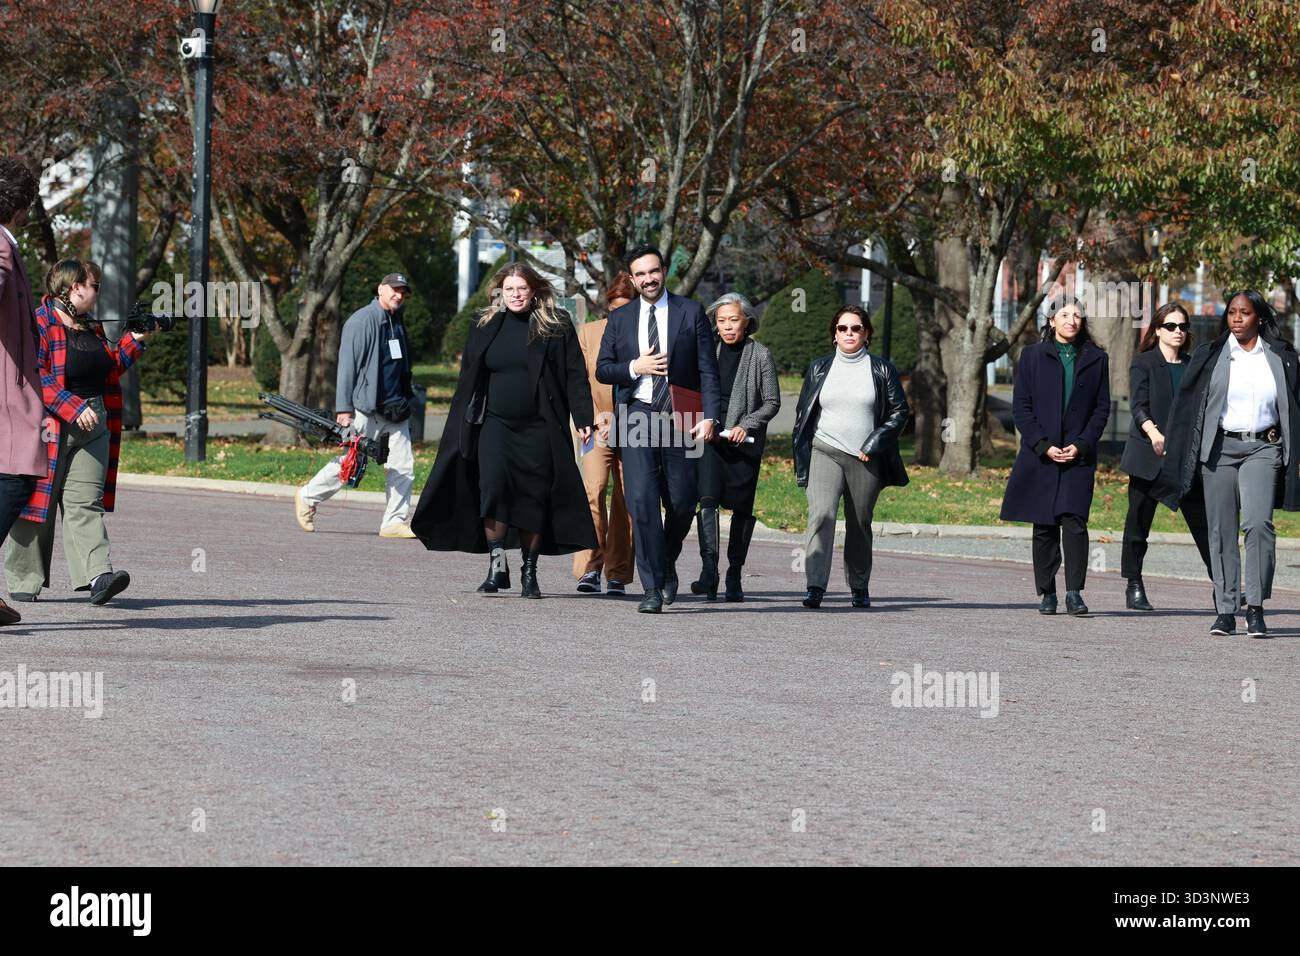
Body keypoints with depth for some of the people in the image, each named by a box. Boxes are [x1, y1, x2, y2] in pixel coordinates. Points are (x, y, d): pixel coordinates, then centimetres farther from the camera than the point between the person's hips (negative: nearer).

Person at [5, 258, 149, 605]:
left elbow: (110, 369, 27)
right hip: (49, 428, -6)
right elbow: (33, 376, -19)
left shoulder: (90, 329, 17)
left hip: (91, 425, 6)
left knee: (85, 502, -4)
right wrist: (73, 408, -24)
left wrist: (134, 340, 15)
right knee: (38, 501, 2)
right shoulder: (39, 324, -10)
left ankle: (98, 575, -17)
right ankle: (23, 580, 13)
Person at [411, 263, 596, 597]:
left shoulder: (556, 327, 3)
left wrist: (583, 418, -8)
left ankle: (529, 573, 10)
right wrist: (460, 429, 10)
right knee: (493, 485, -17)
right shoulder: (485, 327, 10)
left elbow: (575, 375, 1)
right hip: (495, 424, 1)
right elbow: (467, 380, 14)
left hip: (537, 428, -1)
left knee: (534, 497, -1)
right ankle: (497, 565, -10)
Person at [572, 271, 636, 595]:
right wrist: (596, 416, -5)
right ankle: (589, 569, -16)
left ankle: (618, 575, 6)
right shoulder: (588, 332, 9)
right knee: (593, 490, -17)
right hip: (597, 429, 0)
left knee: (626, 501, -1)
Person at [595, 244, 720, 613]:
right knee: (642, 500, -10)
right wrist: (634, 368, -8)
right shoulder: (619, 319, 12)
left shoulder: (691, 312, 5)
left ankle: (667, 565, 30)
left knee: (682, 501, 1)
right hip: (637, 415, 1)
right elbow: (602, 369, 12)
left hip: (679, 416, -1)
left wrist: (710, 416, -8)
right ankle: (653, 587, -9)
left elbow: (708, 369, 2)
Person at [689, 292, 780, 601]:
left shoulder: (760, 355, 2)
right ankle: (709, 571, -25)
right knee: (707, 498, -17)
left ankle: (734, 576, 15)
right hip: (711, 438, 1)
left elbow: (772, 401, 2)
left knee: (742, 508, 3)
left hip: (745, 441, -1)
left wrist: (746, 426, -12)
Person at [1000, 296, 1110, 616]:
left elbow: (1102, 407, 7)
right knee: (1044, 526, 3)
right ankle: (1047, 593, 10)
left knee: (1074, 521, -13)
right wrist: (1043, 446, -8)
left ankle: (1074, 592, -13)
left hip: (1079, 455, 0)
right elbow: (1021, 406, 3)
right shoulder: (1033, 356, 6)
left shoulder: (1096, 359, 9)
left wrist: (1082, 444, -6)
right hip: (1040, 455, 0)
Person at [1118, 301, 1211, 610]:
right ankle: (1134, 588, 11)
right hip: (1148, 457, -3)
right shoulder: (1143, 363, 1)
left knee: (1203, 521, -2)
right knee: (1138, 522, 2)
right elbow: (1138, 405, -12)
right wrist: (1153, 431, -29)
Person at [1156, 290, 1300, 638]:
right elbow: (1187, 406, 7)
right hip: (1219, 449, 1)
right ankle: (1224, 611, 7)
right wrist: (1175, 454, 3)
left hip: (1262, 449, -1)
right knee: (1222, 531, 1)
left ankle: (1255, 609, -13)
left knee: (1258, 522, -18)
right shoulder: (1210, 356, 7)